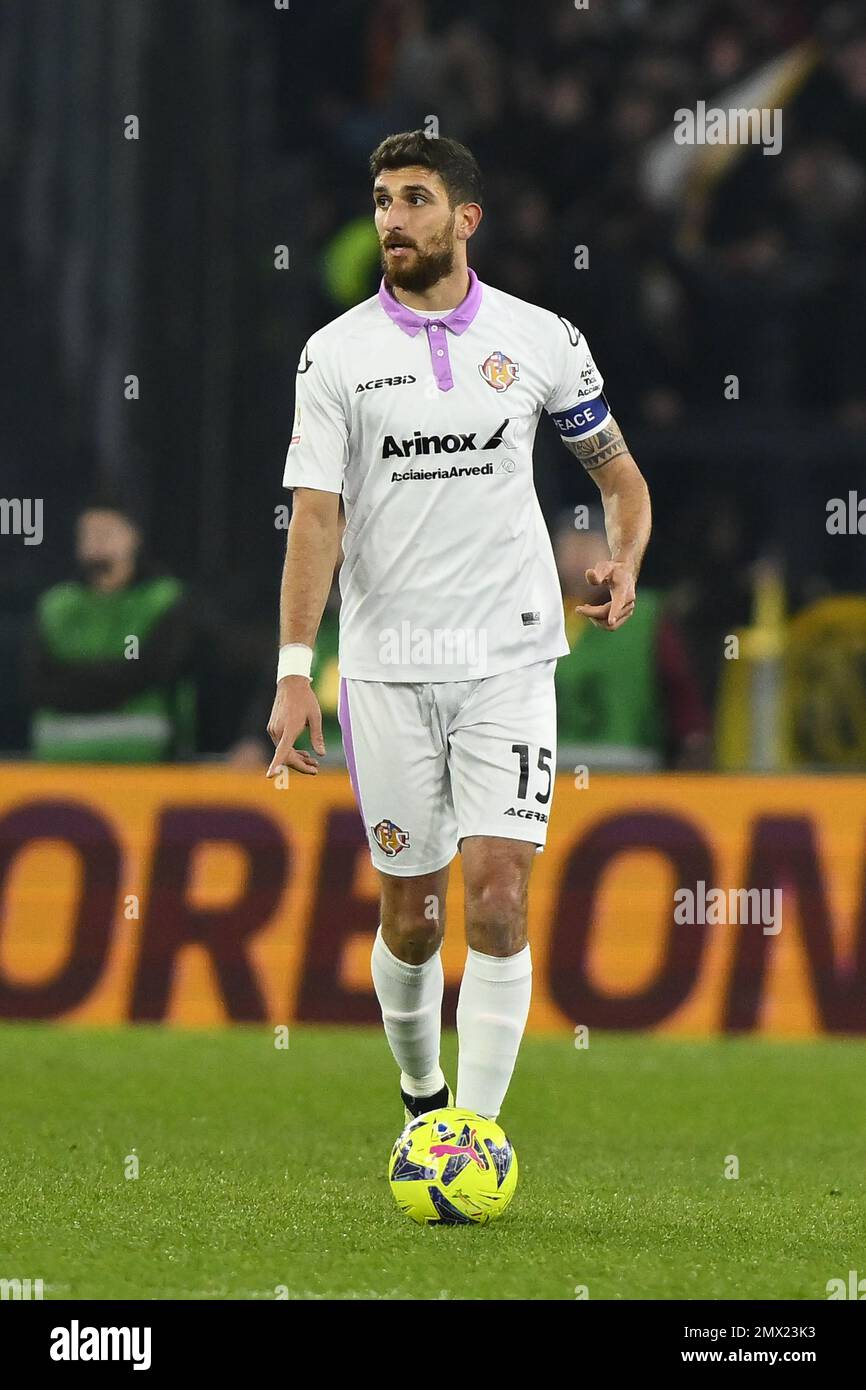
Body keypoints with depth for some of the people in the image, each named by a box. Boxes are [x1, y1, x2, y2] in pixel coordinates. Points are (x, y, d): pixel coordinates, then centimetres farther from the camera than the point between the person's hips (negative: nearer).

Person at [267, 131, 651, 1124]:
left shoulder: (541, 339, 3)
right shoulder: (336, 354, 0)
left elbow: (617, 470, 16)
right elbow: (315, 517, -5)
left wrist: (625, 562, -5)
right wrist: (295, 668, -15)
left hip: (510, 660, 0)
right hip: (387, 669, 0)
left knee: (497, 894, -13)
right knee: (412, 918, 6)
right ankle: (421, 1098, 31)